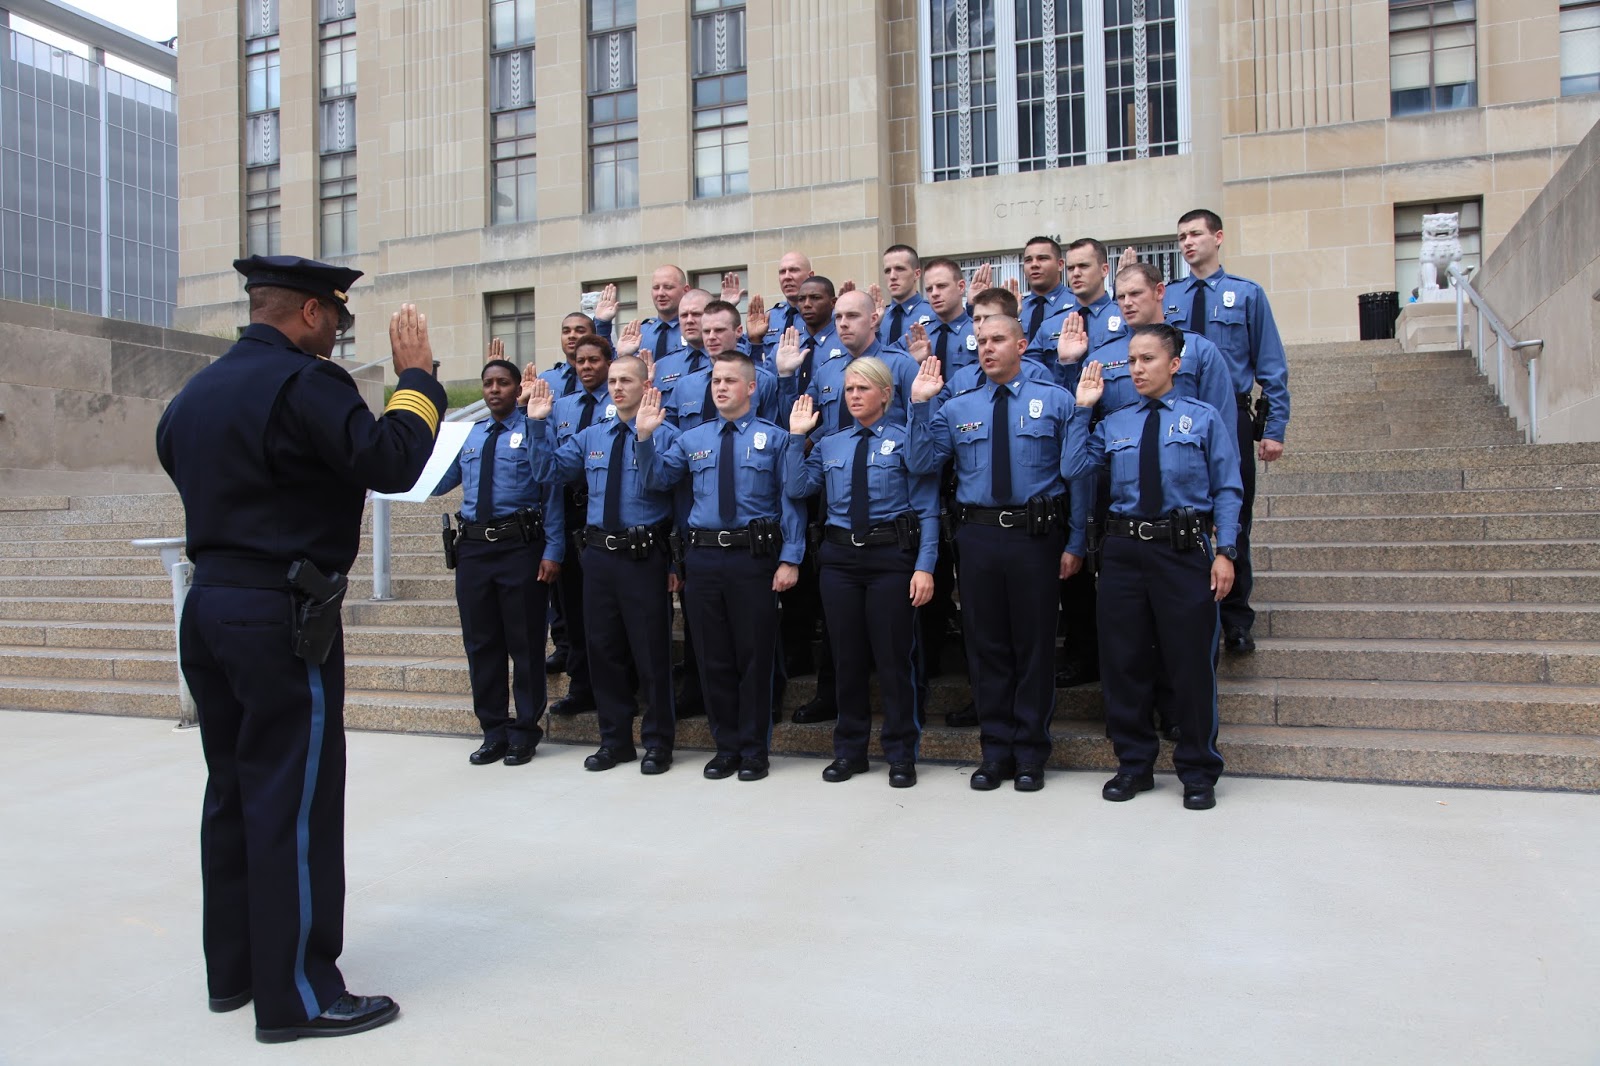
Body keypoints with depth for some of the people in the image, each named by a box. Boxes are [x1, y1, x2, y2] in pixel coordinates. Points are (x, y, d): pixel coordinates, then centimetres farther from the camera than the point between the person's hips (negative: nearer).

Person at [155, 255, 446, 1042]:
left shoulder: (193, 393, 12)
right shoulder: (302, 382, -14)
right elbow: (392, 462, -21)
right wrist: (416, 375, -9)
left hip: (207, 607, 9)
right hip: (281, 617, -9)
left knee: (232, 788, 16)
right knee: (293, 799, -2)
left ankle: (232, 967, 27)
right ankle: (297, 993, 5)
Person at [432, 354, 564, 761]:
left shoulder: (534, 432, -2)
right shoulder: (467, 435, 16)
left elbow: (552, 492, -7)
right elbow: (436, 484, 14)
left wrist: (553, 551, -13)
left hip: (520, 546, -5)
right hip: (473, 547, 5)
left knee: (525, 642, 4)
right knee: (481, 643, 11)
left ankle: (525, 731, 16)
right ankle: (493, 731, 23)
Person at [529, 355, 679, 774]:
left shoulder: (664, 434, -6)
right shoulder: (591, 436, 13)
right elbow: (549, 469, 10)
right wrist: (537, 425, 0)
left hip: (644, 556, -6)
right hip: (598, 554, 6)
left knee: (651, 652, 2)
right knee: (604, 649, 13)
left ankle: (657, 744, 16)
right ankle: (615, 740, 26)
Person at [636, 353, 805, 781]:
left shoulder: (774, 437, 0)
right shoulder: (693, 439, 13)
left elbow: (791, 500, -4)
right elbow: (657, 478, 9)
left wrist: (790, 558, -11)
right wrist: (645, 437, -5)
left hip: (754, 556, -4)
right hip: (703, 557, 4)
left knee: (754, 654, 4)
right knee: (713, 656, 9)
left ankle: (754, 750, 17)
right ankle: (726, 746, 23)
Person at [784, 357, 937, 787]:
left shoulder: (906, 440, -2)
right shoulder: (829, 445, 13)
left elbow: (927, 510, -6)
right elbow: (796, 487, 0)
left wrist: (924, 566, -14)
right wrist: (797, 437, -1)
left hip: (891, 556, -4)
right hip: (841, 556, 4)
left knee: (894, 656, 2)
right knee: (847, 656, 10)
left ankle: (900, 755, 15)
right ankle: (849, 750, 23)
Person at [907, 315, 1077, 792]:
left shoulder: (1054, 401, 3)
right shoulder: (957, 408, 11)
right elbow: (922, 463, 0)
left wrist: (1075, 543, -5)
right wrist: (920, 405, -9)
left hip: (1036, 534, -2)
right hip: (978, 535, 3)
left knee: (1034, 643, 5)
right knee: (986, 644, 8)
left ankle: (1031, 753, 18)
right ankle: (996, 750, 21)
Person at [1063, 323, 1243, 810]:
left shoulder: (1205, 418, 5)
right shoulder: (1114, 424, 13)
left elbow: (1227, 490, 0)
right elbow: (1072, 468, 0)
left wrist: (1225, 551, -9)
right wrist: (1082, 408, 2)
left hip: (1183, 550, -3)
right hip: (1124, 550, 3)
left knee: (1190, 662, 2)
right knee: (1122, 660, 8)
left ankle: (1198, 772, 17)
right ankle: (1134, 765, 24)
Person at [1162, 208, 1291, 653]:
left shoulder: (1247, 294, 2)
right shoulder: (1166, 297, 7)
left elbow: (1271, 366, 1)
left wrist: (1275, 428, -5)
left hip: (1232, 420, -1)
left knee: (1234, 521, 5)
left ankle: (1236, 621, 17)